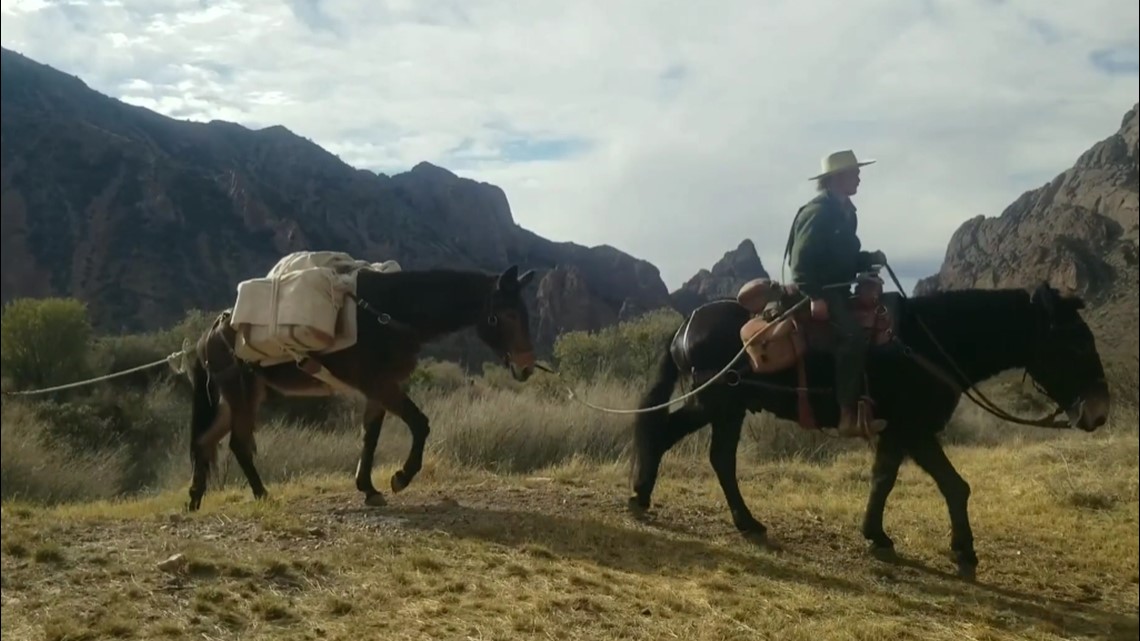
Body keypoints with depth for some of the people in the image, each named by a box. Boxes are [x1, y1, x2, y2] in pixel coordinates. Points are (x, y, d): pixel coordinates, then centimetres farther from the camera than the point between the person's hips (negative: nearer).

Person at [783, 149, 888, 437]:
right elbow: (802, 262, -20)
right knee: (853, 337, -28)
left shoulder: (844, 211, 16)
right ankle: (848, 416, -27)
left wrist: (870, 258, 6)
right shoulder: (818, 213, -14)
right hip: (820, 293, -10)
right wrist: (813, 300, -27)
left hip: (837, 290, 10)